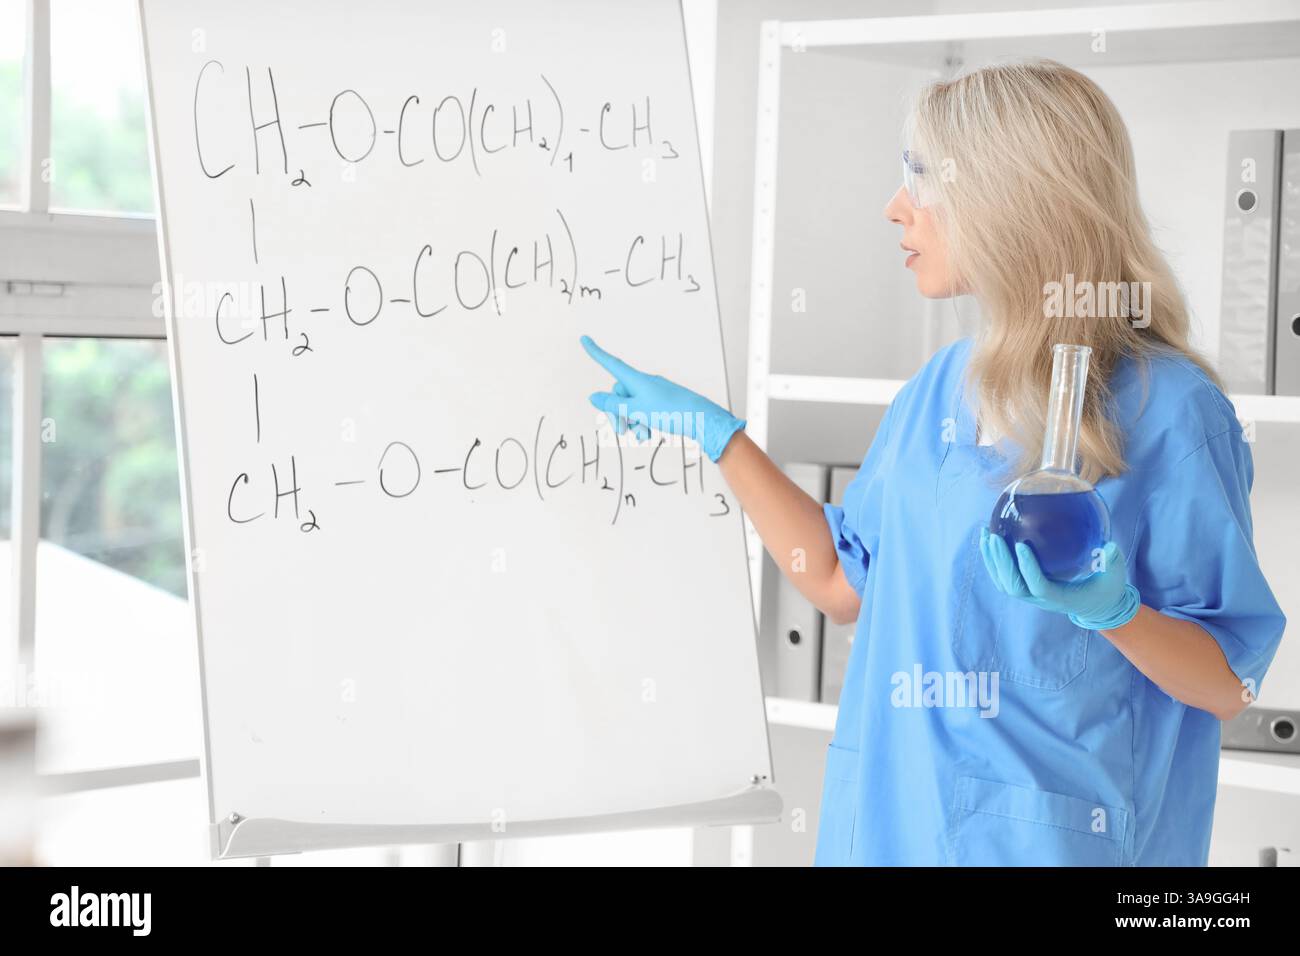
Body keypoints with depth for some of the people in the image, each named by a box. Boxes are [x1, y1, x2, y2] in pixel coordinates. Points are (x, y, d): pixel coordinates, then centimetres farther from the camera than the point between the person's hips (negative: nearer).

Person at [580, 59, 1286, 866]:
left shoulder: (1164, 407, -14)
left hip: (1052, 833, -6)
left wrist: (1111, 608, -30)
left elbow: (1231, 684, -12)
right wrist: (714, 429, 13)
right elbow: (844, 583, 13)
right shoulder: (942, 387, 6)